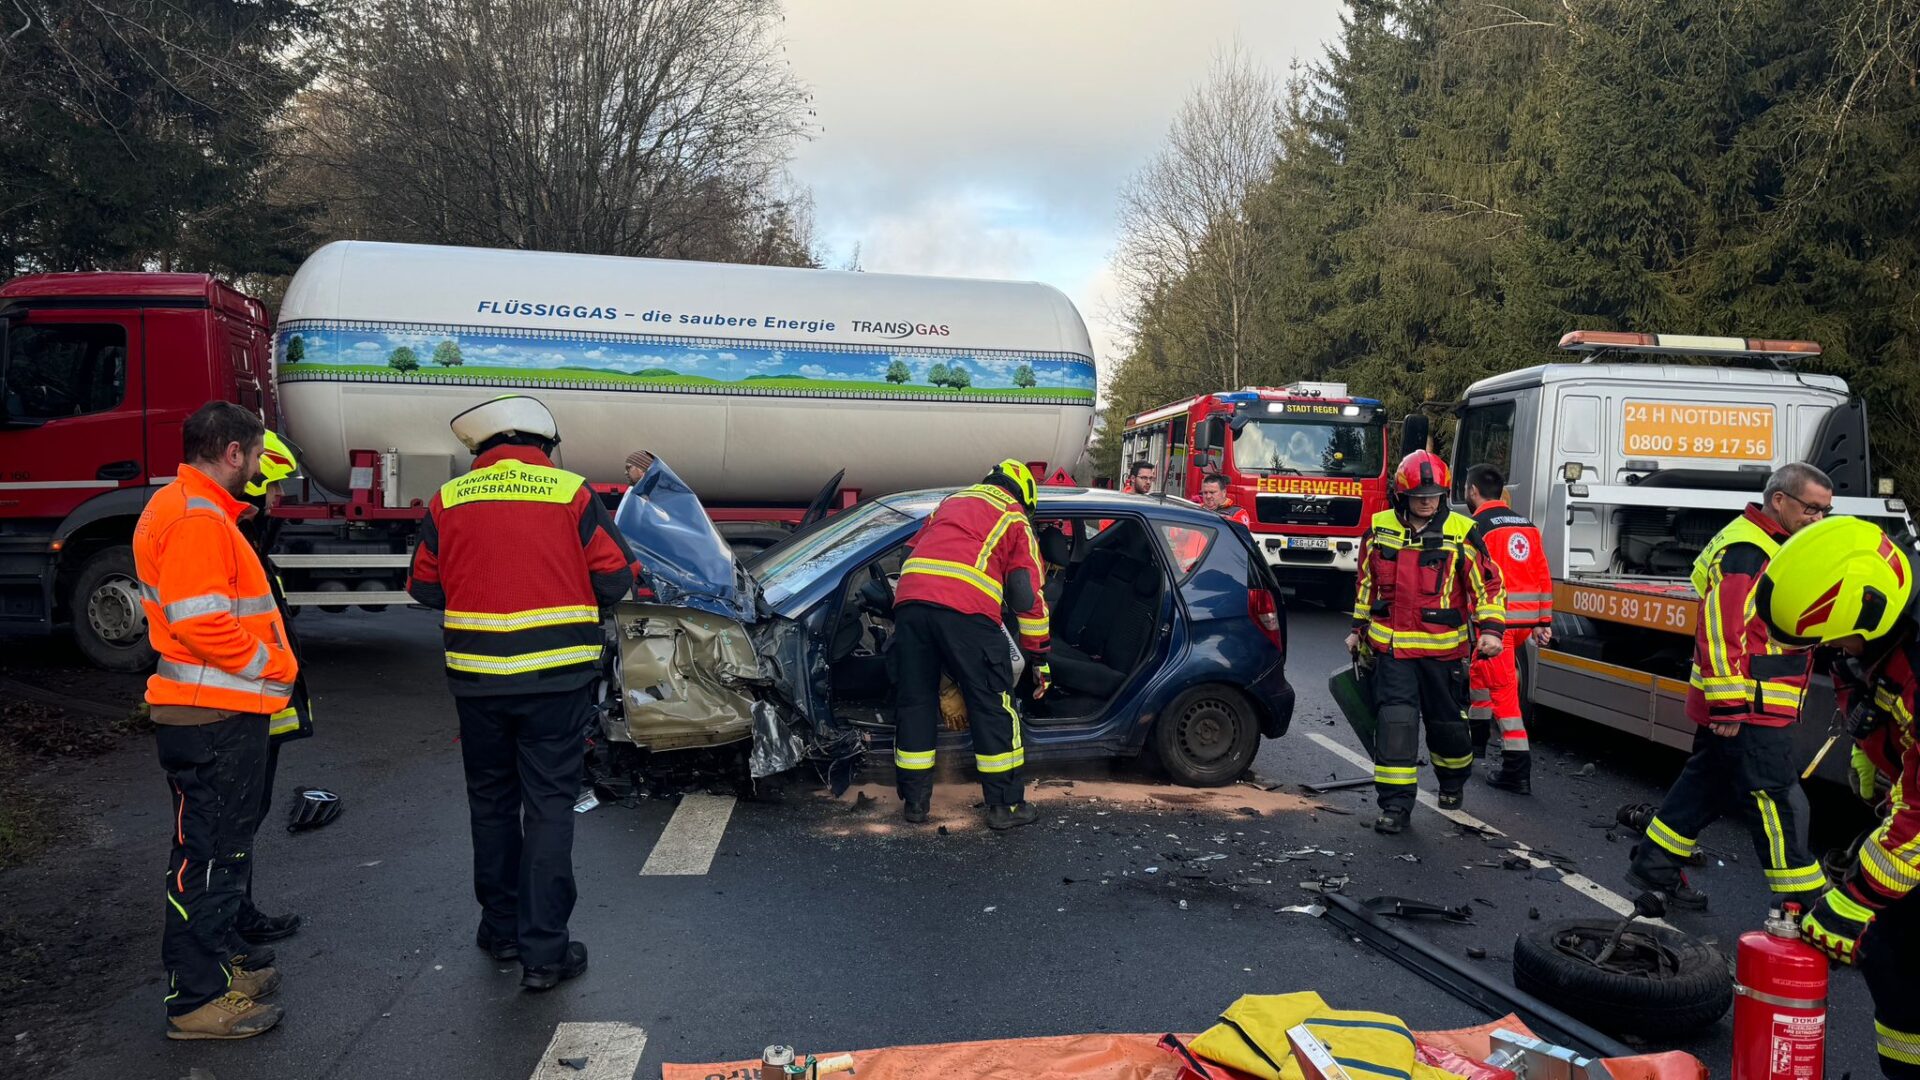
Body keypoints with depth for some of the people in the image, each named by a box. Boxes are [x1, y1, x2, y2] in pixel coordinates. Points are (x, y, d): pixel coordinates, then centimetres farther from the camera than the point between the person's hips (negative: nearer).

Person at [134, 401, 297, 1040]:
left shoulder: (186, 507, 16)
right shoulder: (196, 520, -18)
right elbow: (200, 622, -26)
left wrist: (269, 663, 14)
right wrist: (272, 666, -14)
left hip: (215, 713, 11)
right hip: (216, 718, -11)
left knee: (218, 848, 20)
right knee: (211, 855, -3)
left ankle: (212, 970, 32)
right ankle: (196, 1002, 7)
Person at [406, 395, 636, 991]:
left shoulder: (449, 499, 2)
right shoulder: (571, 492, -5)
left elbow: (424, 585, 6)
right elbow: (616, 575, -4)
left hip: (476, 676, 3)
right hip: (558, 674, -2)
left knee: (491, 802, 18)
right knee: (549, 807, 4)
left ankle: (501, 927, 30)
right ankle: (544, 950, 5)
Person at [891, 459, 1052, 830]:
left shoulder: (951, 501, 33)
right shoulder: (1014, 518, 18)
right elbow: (1029, 594, 13)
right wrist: (1040, 659, 16)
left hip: (909, 598, 5)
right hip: (966, 609, -5)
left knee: (914, 702, 14)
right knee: (993, 707, 6)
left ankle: (915, 801, 21)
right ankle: (1006, 805, 11)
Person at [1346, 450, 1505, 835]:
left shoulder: (1460, 533, -6)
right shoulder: (1380, 530, 2)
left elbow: (1488, 583, -1)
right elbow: (1366, 582, 14)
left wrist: (1491, 629, -12)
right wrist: (1359, 628, 18)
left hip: (1443, 648, -1)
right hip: (1391, 647, 1)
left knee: (1446, 722, 13)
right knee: (1395, 722, -7)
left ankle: (1453, 782, 41)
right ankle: (1396, 802, -1)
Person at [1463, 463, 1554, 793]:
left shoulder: (1476, 528, -10)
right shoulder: (1526, 526, 14)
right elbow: (1543, 577, 14)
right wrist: (1542, 622, 18)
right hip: (1525, 620, 8)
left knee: (1503, 689, -5)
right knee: (1479, 667, 25)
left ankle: (1517, 768, -7)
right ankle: (1477, 735, 35)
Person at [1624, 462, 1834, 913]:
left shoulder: (1770, 546, 17)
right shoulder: (1746, 551, -17)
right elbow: (1719, 629, -24)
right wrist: (1729, 705, -24)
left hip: (1736, 706, 11)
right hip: (1746, 709, -11)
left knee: (1705, 787, 16)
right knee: (1779, 801, -4)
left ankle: (1655, 869, 24)